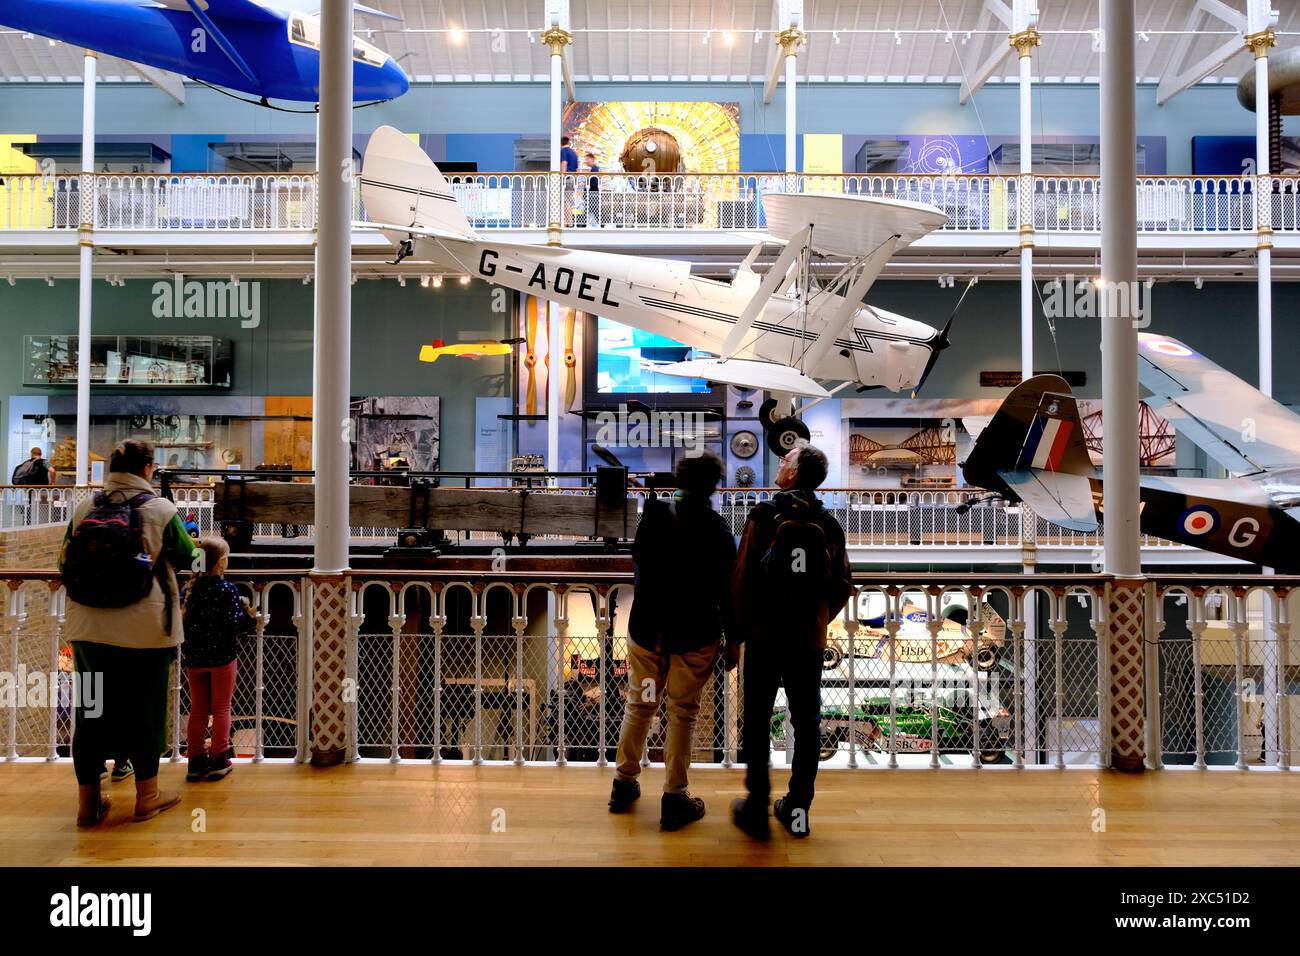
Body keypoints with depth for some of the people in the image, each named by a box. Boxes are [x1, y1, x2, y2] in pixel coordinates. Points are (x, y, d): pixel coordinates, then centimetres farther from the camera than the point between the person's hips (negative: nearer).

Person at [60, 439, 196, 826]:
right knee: (145, 711, 10)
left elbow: (65, 562, 9)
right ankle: (147, 796, 23)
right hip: (146, 630, -3)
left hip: (89, 630, 3)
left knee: (91, 711, 14)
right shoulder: (161, 510, -9)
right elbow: (185, 556, 4)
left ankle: (87, 800, 24)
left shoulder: (83, 509, 1)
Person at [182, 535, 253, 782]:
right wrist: (249, 615, -2)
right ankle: (219, 760, 12)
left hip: (194, 658, 4)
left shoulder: (188, 590, 0)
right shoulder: (228, 590, -15)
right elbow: (235, 624, -19)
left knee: (197, 709, 14)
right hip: (222, 657, -4)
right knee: (221, 708, 8)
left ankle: (196, 761, 18)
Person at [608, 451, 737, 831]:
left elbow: (636, 560, 9)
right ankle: (674, 799, 15)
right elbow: (726, 593, -9)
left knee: (639, 705, 18)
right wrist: (732, 642, -2)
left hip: (646, 629, 3)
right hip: (695, 638, -3)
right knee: (682, 714, 9)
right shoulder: (719, 532, -13)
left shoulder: (656, 514, -5)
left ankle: (624, 784, 29)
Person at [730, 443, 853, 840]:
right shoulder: (829, 524, 1)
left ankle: (757, 807, 11)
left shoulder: (765, 514, -8)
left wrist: (738, 629, 0)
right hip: (809, 641, 3)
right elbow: (843, 585, 5)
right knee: (806, 724, 11)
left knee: (757, 722, 8)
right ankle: (798, 810, 18)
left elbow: (742, 576, -11)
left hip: (764, 636, -3)